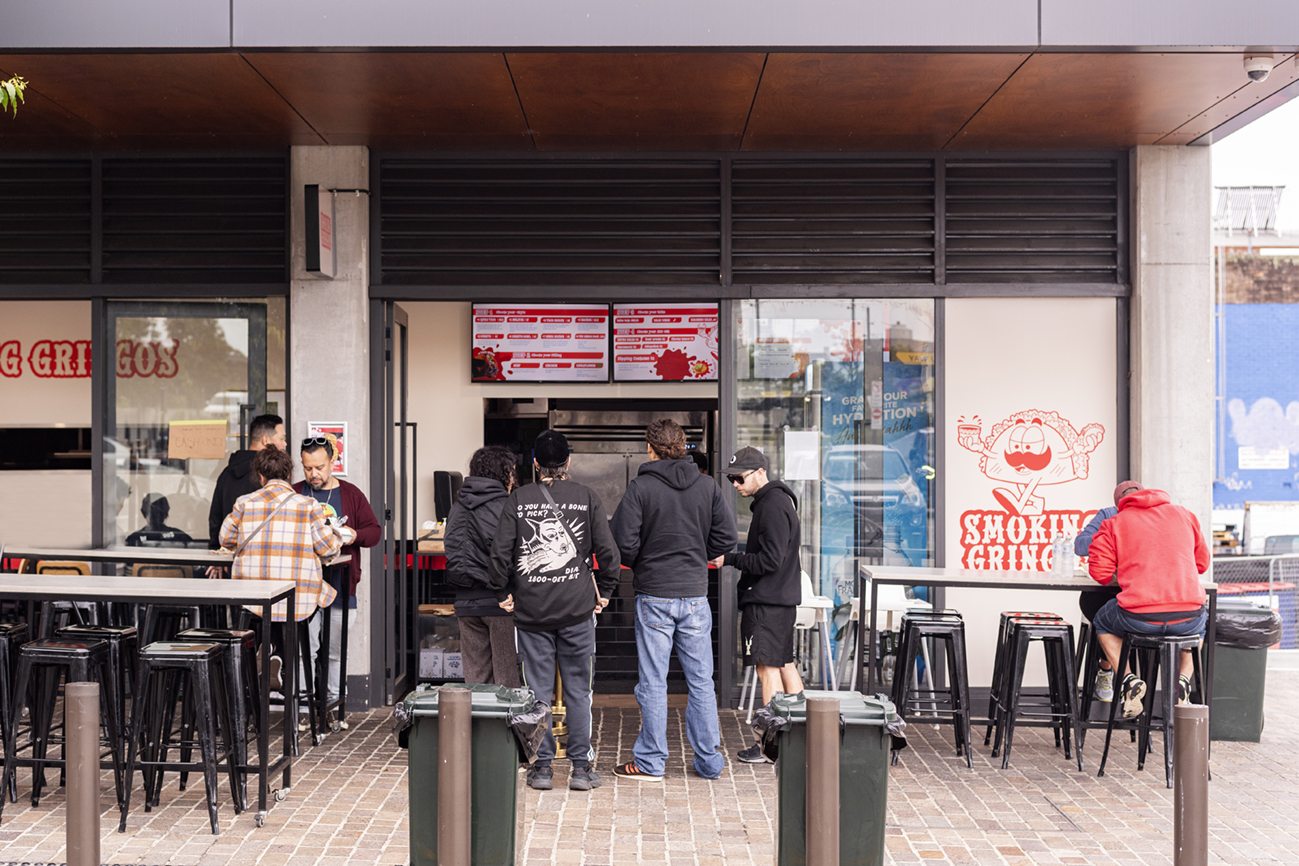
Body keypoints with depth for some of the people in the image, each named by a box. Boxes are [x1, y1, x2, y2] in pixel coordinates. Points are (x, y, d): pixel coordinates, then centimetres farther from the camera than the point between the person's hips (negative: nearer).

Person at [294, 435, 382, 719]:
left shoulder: (351, 494, 8)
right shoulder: (294, 494, 8)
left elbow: (375, 531, 7)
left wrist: (355, 535, -14)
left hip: (341, 586, 1)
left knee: (336, 650, 9)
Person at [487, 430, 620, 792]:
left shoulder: (518, 498, 0)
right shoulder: (587, 498, 0)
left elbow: (500, 550, -3)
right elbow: (607, 551, -4)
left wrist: (502, 592, 9)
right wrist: (604, 590, 10)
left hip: (531, 610, 0)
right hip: (577, 610, 0)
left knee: (537, 691, 8)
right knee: (578, 690, 8)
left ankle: (542, 766, 13)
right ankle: (581, 767, 11)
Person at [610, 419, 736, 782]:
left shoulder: (640, 487, -8)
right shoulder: (708, 486, 3)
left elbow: (623, 543, -13)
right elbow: (726, 538, 2)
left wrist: (641, 564, 8)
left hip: (654, 595, -3)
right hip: (695, 594, 3)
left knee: (653, 683, 4)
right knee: (701, 681, 11)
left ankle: (650, 762, 11)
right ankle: (709, 760, 17)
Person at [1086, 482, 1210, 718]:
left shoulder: (1114, 524, 8)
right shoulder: (1183, 514, 17)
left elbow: (1100, 572, 3)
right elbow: (1202, 562, 24)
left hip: (1138, 618, -2)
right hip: (1188, 617, 2)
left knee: (1103, 622, 31)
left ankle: (1127, 679, 11)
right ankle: (1183, 679, 16)